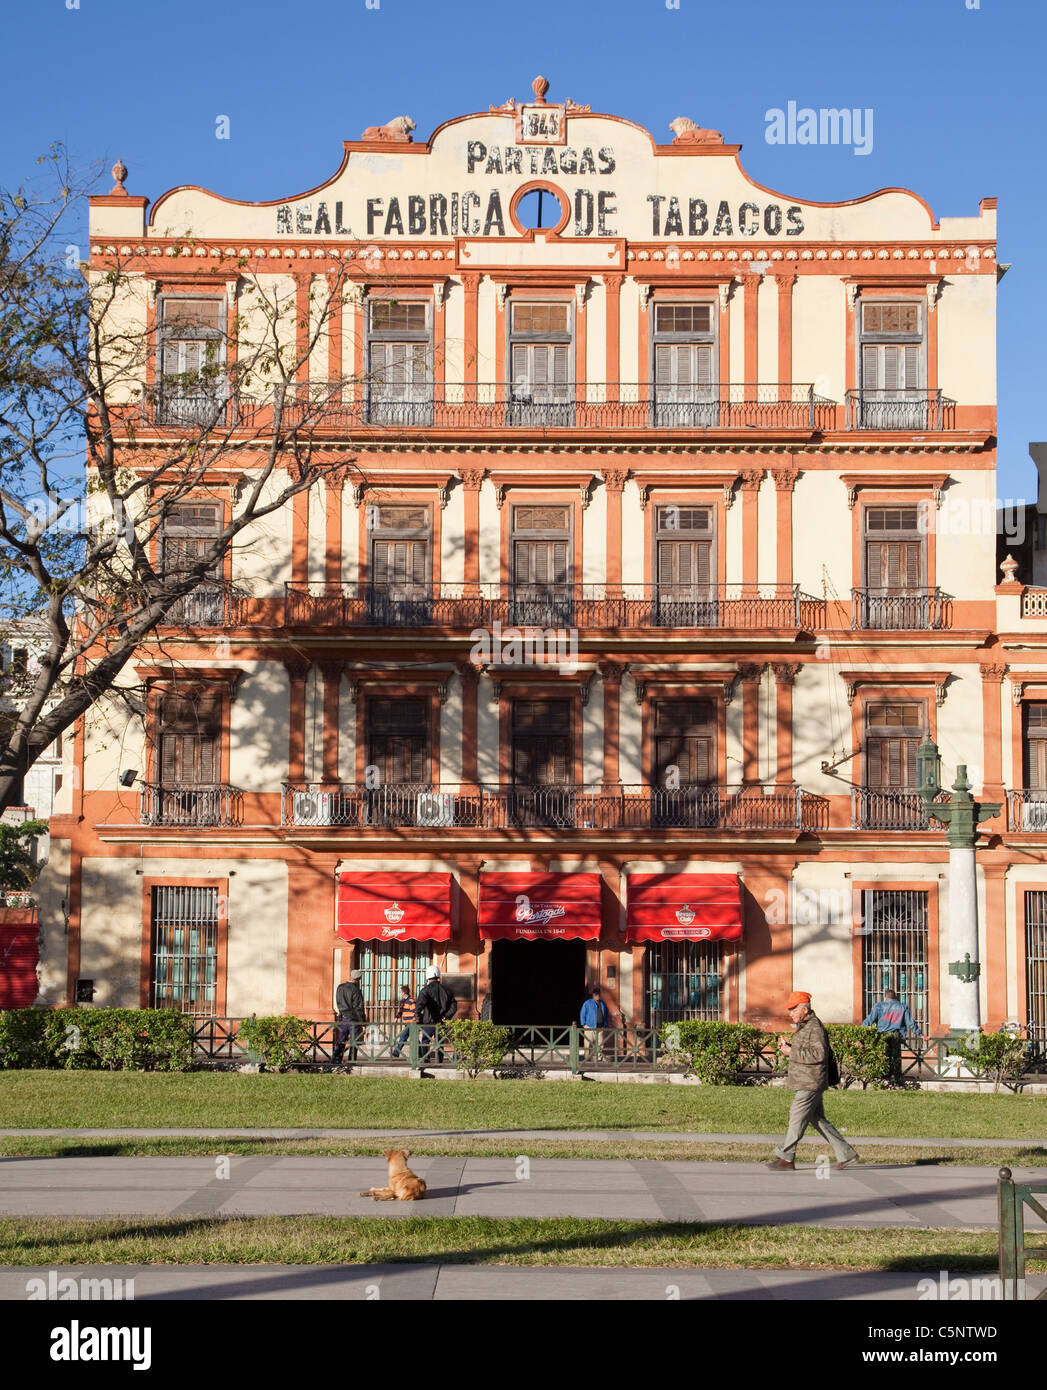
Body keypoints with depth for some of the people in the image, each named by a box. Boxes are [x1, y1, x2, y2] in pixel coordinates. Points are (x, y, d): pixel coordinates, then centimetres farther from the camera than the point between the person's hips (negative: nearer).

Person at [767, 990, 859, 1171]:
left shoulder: (815, 1027, -14)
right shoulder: (803, 1026, 18)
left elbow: (819, 1053, -25)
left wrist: (792, 1052, -21)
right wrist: (788, 1047, 9)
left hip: (811, 1083, -10)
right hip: (806, 1082, 10)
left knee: (797, 1118, -6)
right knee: (818, 1119, 11)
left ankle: (786, 1157, -1)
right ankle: (846, 1154, 15)